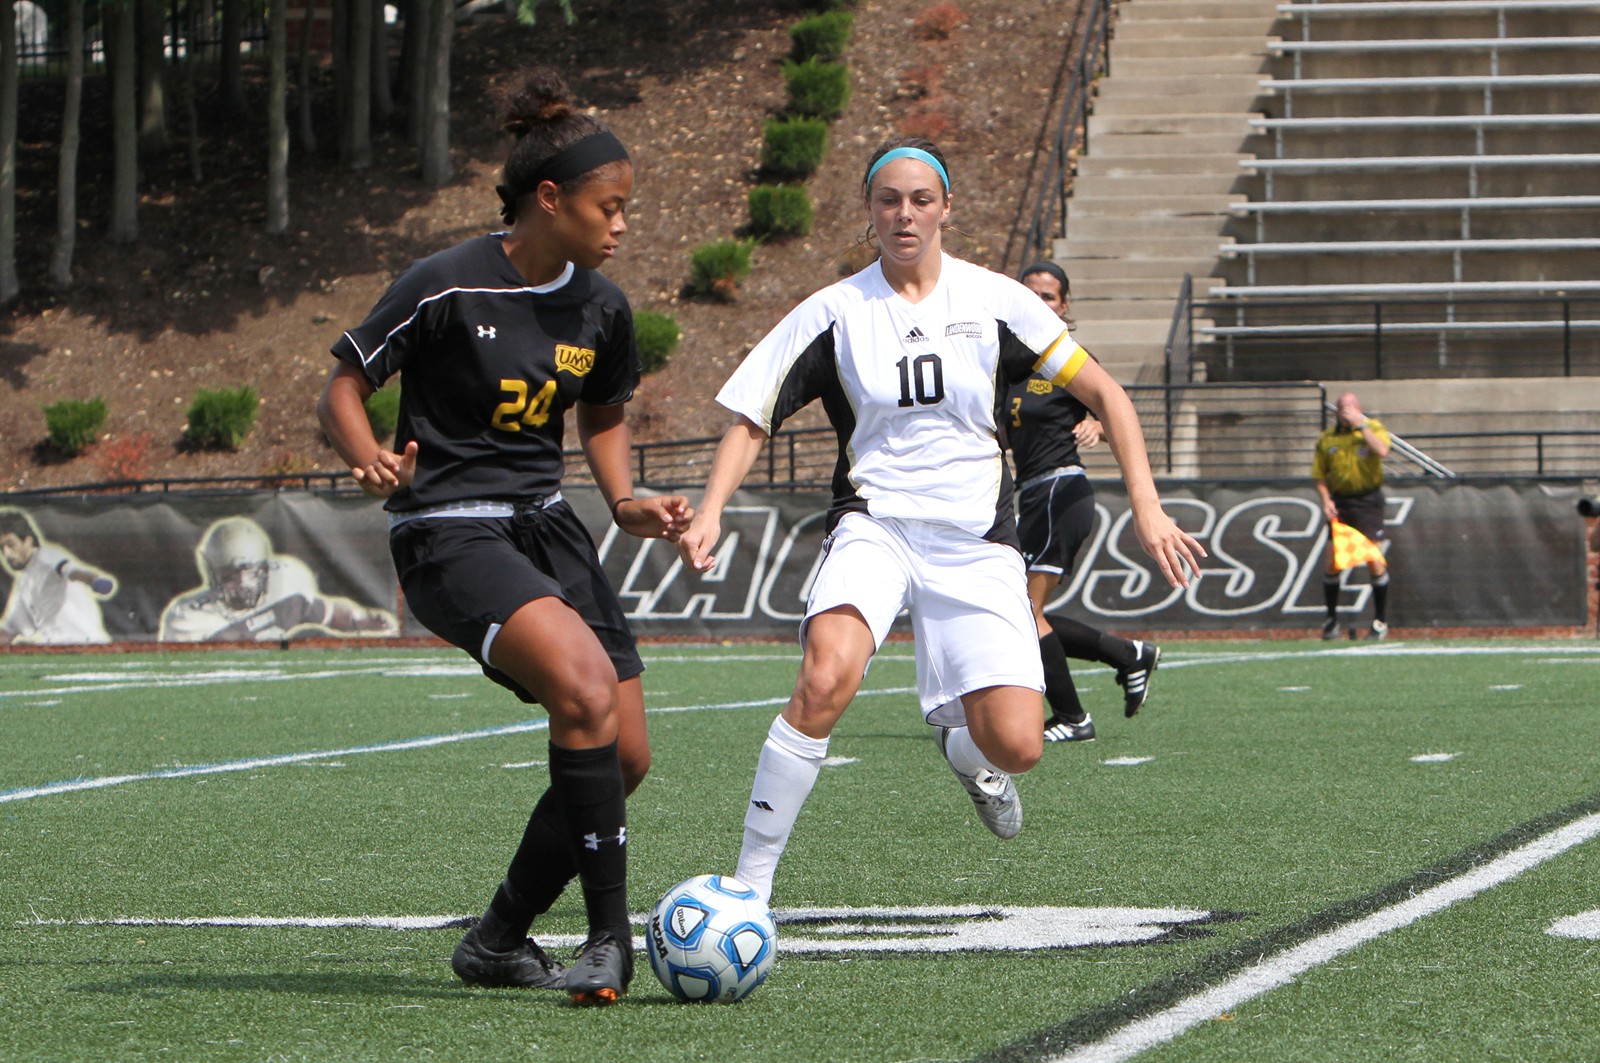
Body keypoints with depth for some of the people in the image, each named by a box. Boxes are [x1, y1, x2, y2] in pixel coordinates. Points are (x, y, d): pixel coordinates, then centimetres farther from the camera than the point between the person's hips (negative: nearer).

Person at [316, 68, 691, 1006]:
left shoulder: (602, 307, 5)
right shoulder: (449, 288, -13)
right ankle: (611, 942, -21)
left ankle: (499, 941, 19)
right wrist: (376, 464, -26)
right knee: (586, 692, -29)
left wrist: (627, 500, 4)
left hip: (546, 524, 7)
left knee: (625, 758, 1)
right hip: (451, 533, -7)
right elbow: (343, 388, -6)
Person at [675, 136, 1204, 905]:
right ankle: (749, 882, -25)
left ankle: (962, 742, 28)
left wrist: (1147, 508, -3)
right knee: (827, 676, -33)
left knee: (1016, 748, -13)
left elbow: (1103, 393, 6)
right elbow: (750, 422, 5)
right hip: (874, 524, -1)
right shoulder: (835, 312, 1)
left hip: (976, 544, 1)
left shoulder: (992, 299, 2)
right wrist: (711, 512, -12)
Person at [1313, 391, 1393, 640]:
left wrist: (1361, 425, -21)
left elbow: (1382, 451, -23)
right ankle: (1331, 618, 14)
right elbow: (1319, 475, 10)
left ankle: (1381, 620, 6)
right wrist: (1326, 500, -6)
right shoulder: (1326, 438, 5)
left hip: (1368, 500, -2)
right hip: (1340, 501, 2)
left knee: (1375, 561, -6)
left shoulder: (1373, 428, -2)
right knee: (1333, 562, 0)